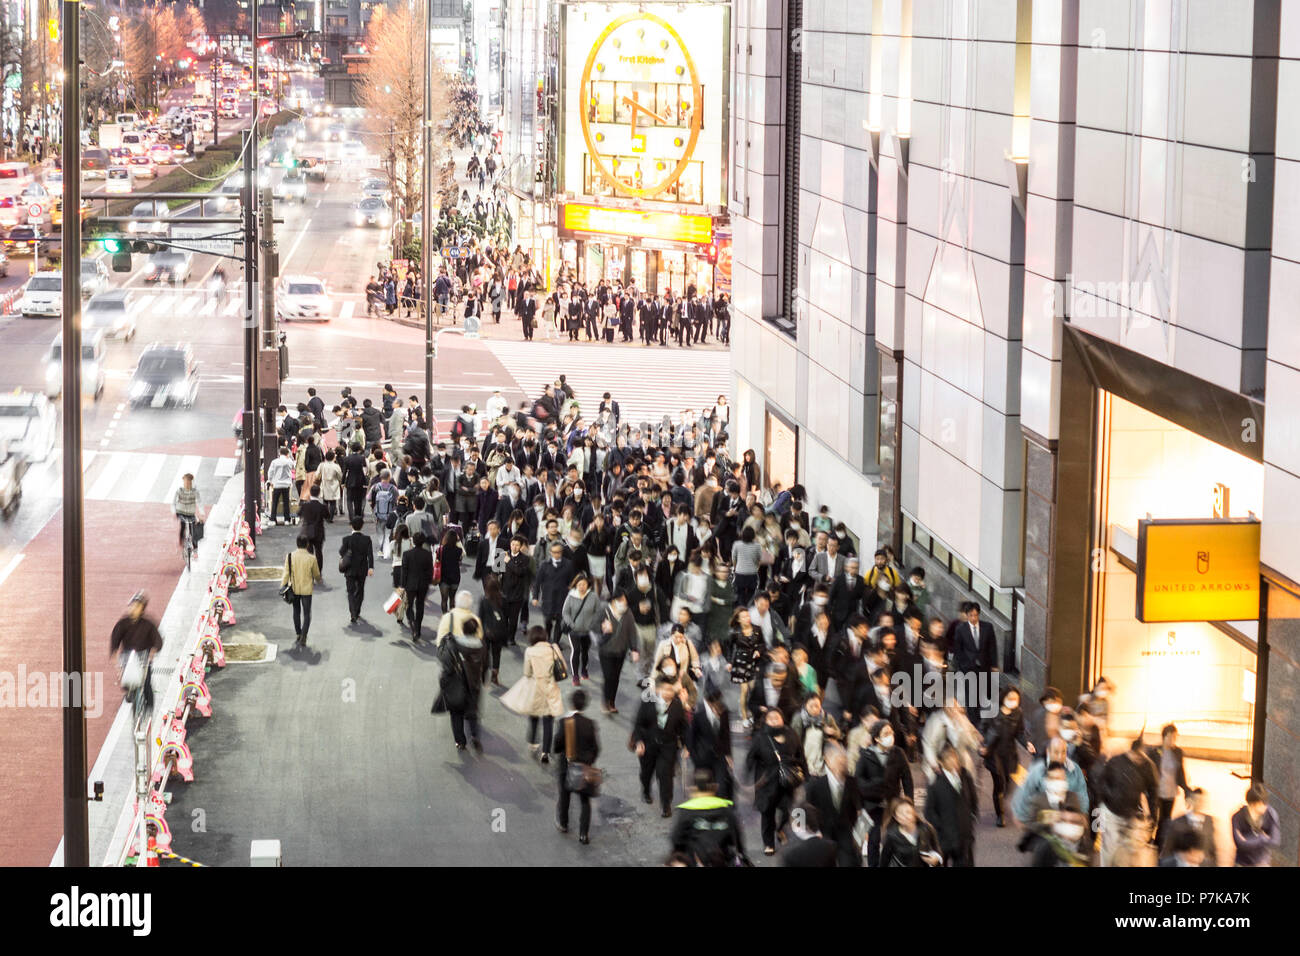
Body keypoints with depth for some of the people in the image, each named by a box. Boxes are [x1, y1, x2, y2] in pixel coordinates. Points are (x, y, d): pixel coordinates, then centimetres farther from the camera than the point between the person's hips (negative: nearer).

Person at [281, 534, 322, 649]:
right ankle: (303, 639, -6)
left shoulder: (290, 557, -9)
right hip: (306, 589, -2)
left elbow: (286, 574, -10)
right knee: (306, 614, 6)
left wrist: (282, 587, -5)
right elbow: (316, 574, 0)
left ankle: (298, 635, 30)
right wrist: (317, 580, 23)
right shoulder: (311, 558, -13)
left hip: (294, 589, 2)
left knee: (296, 612, 21)